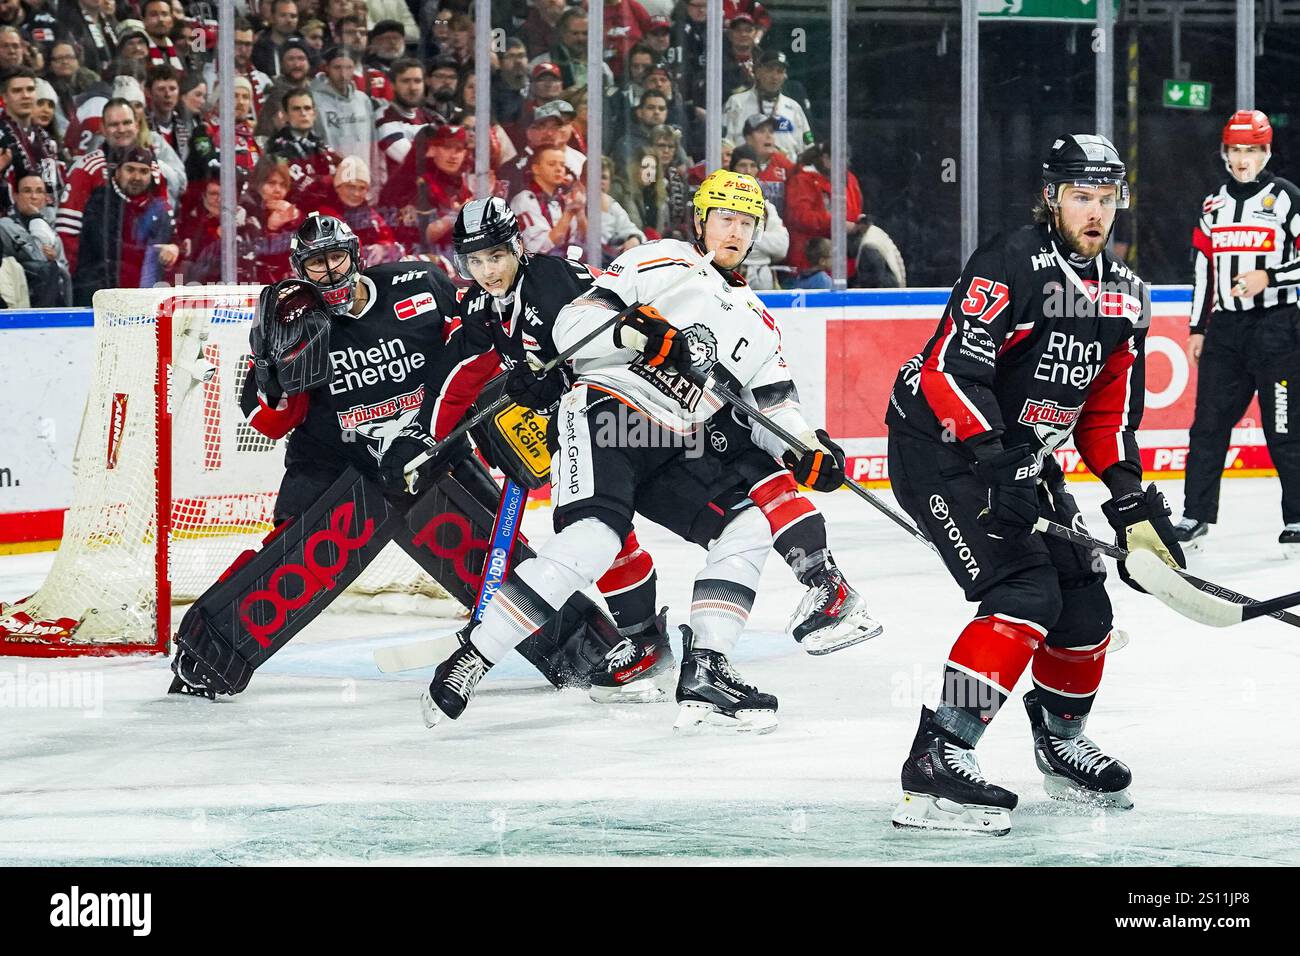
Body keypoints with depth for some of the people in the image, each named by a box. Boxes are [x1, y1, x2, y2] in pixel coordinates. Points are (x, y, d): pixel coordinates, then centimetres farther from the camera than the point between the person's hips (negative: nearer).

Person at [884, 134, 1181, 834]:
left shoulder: (1124, 295, 8)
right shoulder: (1011, 264, -19)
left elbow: (1109, 409, 15)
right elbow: (951, 368, -27)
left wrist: (1134, 502, 5)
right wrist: (987, 454, -36)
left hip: (1024, 461, 9)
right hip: (941, 451, -9)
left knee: (1084, 607, 9)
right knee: (1026, 595, -23)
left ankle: (1061, 740, 35)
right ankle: (936, 762, -27)